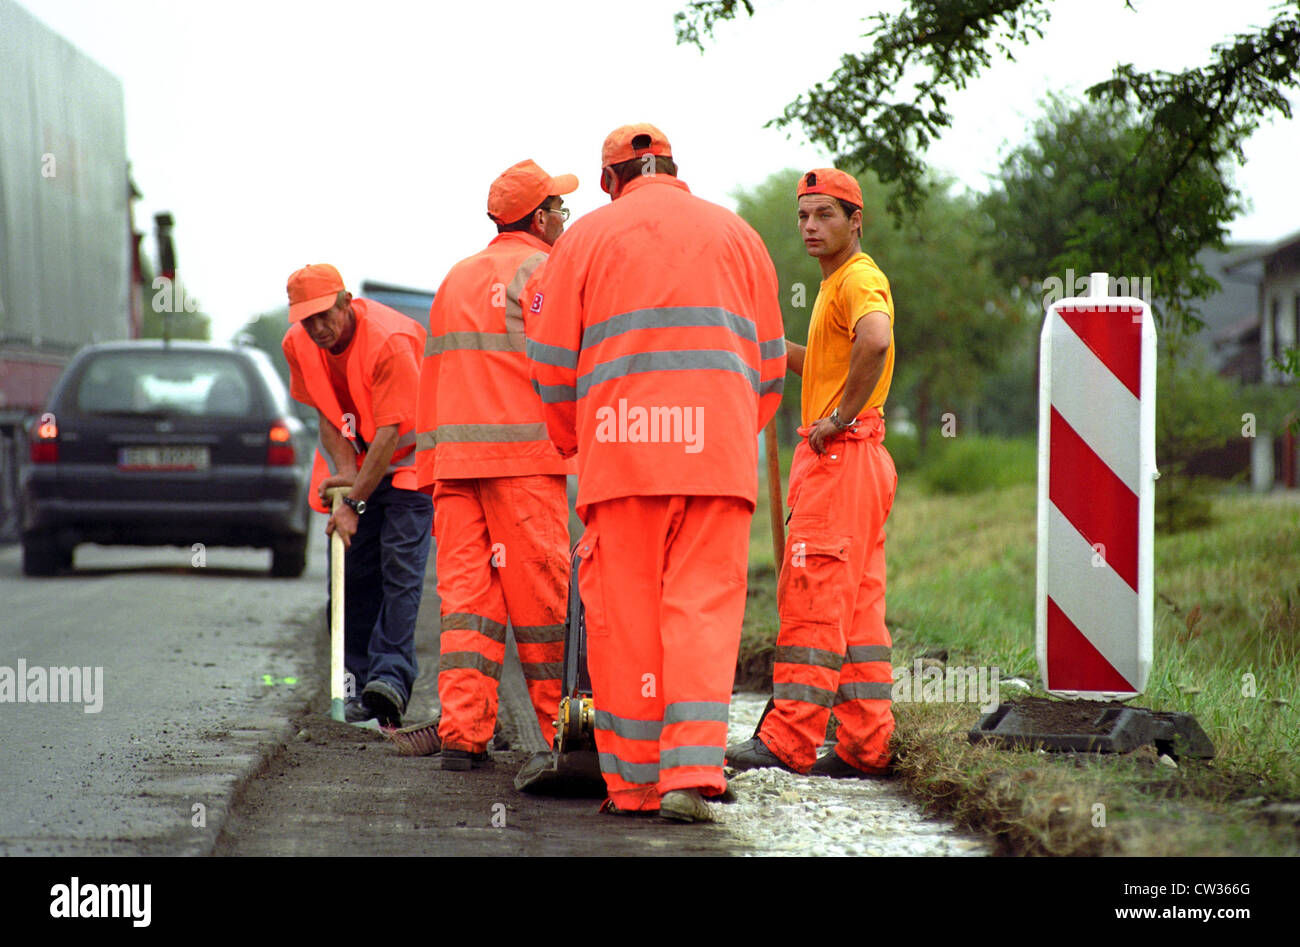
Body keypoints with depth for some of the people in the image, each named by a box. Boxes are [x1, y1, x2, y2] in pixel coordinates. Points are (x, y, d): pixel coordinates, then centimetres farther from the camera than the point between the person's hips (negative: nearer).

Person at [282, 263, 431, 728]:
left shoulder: (389, 341, -30)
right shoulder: (298, 344, -9)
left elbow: (390, 431, -29)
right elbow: (327, 412, 2)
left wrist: (355, 501, -29)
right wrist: (345, 469, -14)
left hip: (405, 458, -6)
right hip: (355, 454, 6)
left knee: (401, 564, -17)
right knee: (355, 568, 1)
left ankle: (391, 676, -23)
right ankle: (361, 681, 5)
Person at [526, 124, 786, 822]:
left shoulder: (588, 237, 9)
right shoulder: (735, 234, 16)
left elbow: (553, 362, 8)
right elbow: (769, 363, 18)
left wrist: (572, 441, 23)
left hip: (621, 447, -1)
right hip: (718, 450, 1)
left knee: (625, 613, 4)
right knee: (704, 605, -1)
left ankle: (634, 780, 7)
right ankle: (693, 768, -15)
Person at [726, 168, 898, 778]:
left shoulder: (859, 278, -11)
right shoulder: (837, 282, 22)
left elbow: (876, 340, -33)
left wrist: (842, 416, -24)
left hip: (840, 455, -11)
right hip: (837, 460, 11)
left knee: (812, 598, -11)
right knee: (857, 608, 9)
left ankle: (788, 742, -11)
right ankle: (865, 744, 9)